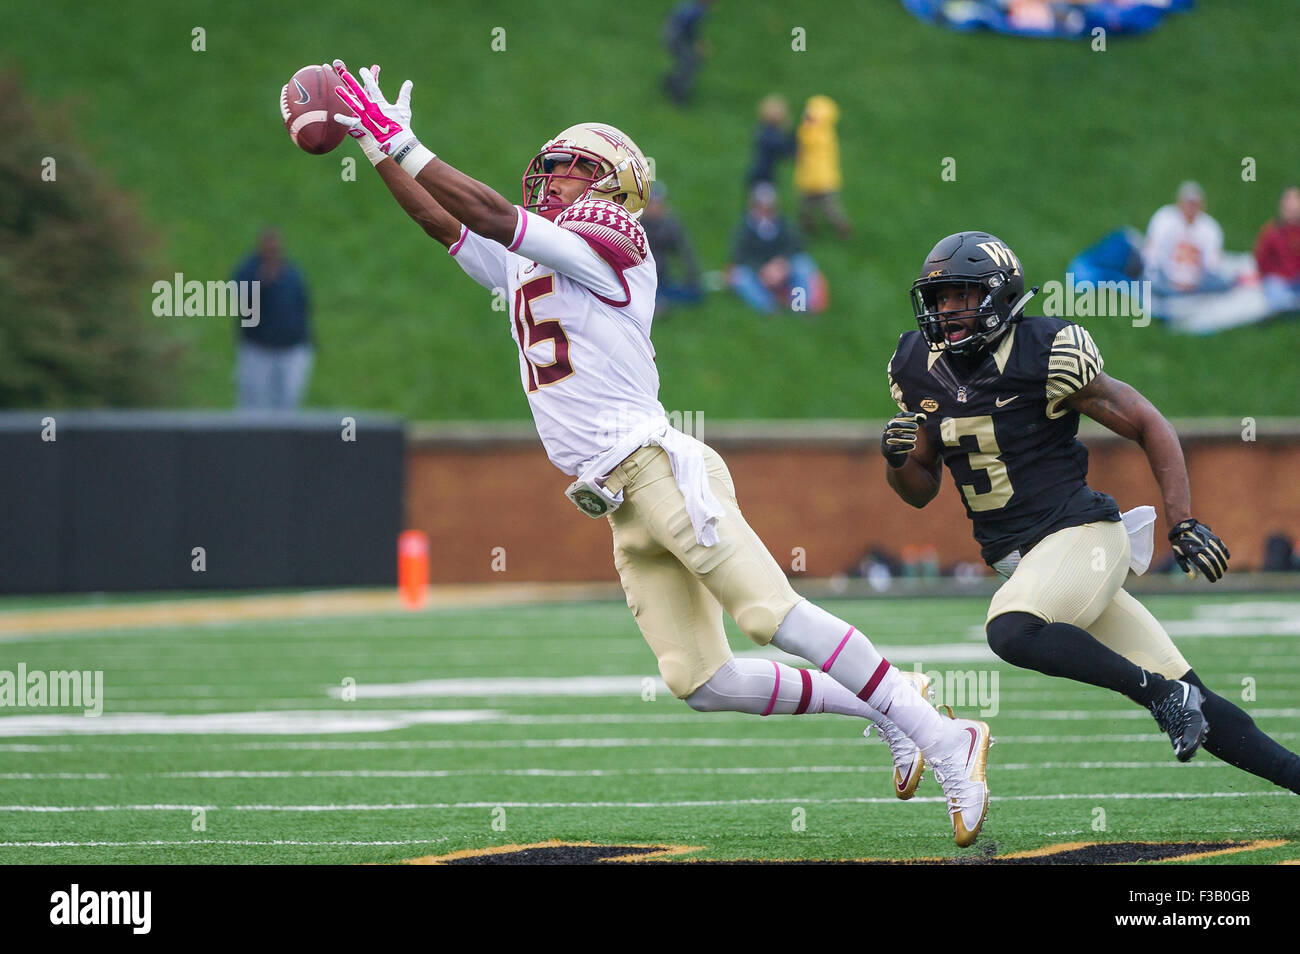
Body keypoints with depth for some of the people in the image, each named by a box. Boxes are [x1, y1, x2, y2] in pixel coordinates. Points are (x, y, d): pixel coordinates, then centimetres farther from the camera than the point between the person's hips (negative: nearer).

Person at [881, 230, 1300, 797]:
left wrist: (1182, 522, -12)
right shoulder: (919, 372, 7)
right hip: (1020, 559, 6)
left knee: (1011, 630, -34)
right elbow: (920, 491, 17)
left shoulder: (1044, 355, -11)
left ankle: (1160, 692, -19)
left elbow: (1149, 426, -4)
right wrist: (898, 459, -5)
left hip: (1079, 535, -6)